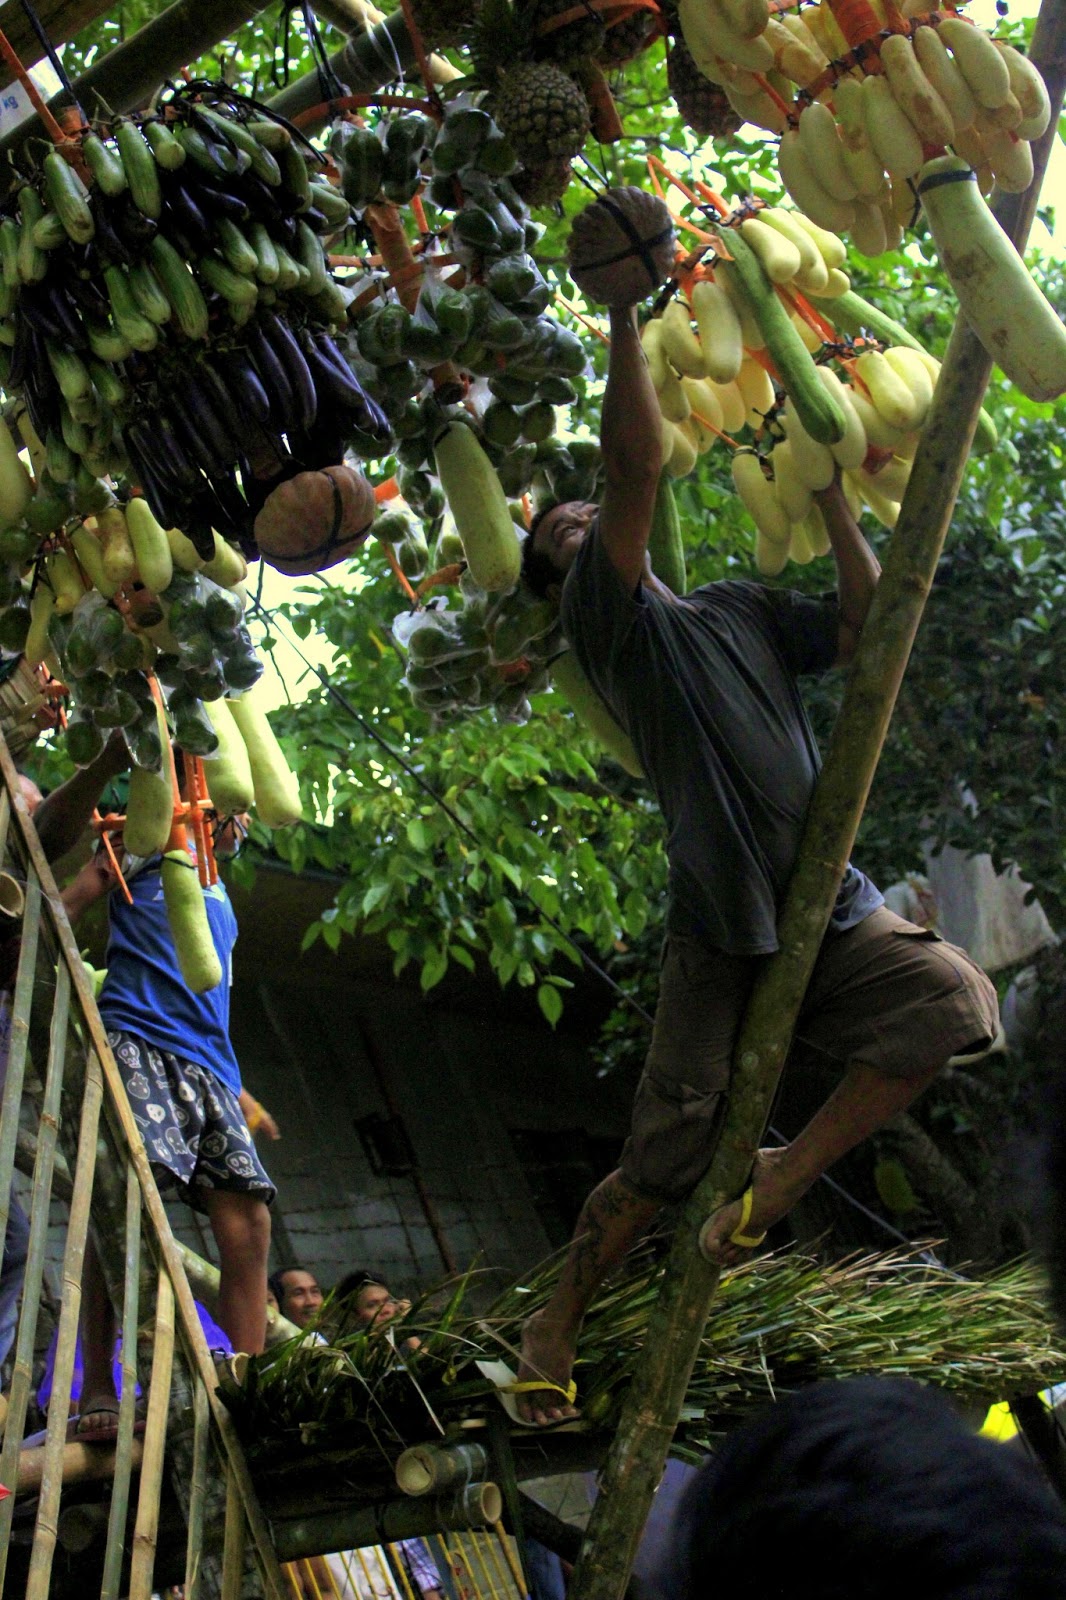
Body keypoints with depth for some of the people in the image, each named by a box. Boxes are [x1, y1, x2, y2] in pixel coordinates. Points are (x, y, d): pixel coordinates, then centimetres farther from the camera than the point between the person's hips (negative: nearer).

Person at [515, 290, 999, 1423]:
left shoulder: (741, 610, 19)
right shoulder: (608, 625, -2)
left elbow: (864, 628, 9)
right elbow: (637, 464, -14)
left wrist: (827, 488, 9)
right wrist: (625, 308, -15)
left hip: (834, 912, 5)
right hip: (720, 935, -5)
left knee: (956, 997, -23)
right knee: (663, 1160, -3)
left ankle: (785, 1179, -9)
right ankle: (553, 1328, 19)